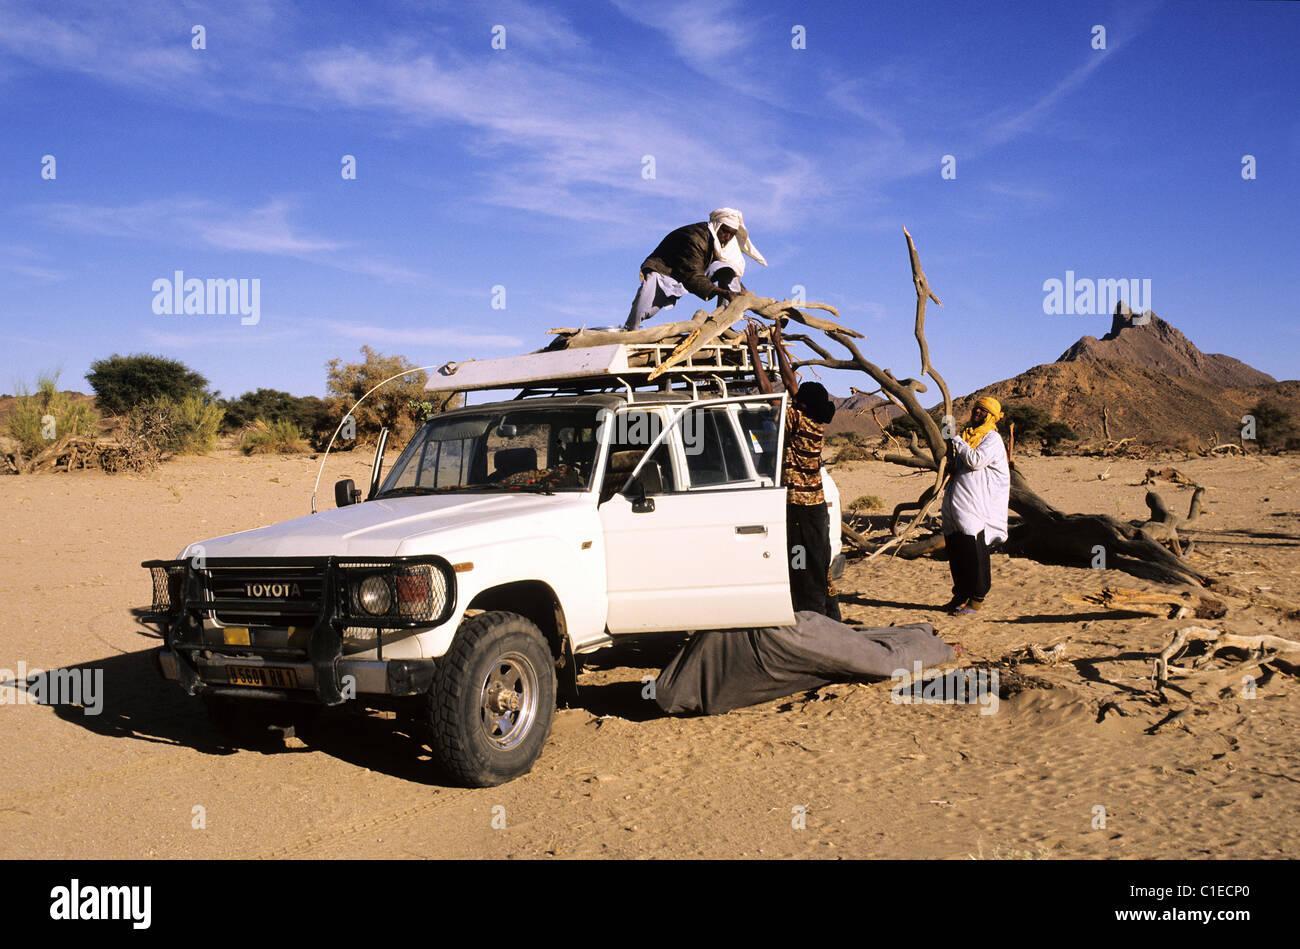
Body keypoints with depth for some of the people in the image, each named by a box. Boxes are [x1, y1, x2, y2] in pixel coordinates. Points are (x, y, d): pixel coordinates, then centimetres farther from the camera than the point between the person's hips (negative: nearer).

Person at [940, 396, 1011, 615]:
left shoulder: (992, 439, -4)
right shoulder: (966, 434, 19)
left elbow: (976, 460, -19)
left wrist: (956, 440, -10)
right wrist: (950, 443, 5)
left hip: (975, 504, -8)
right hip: (955, 502, 8)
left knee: (973, 552, -7)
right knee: (955, 550, 10)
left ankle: (976, 599, 0)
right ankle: (961, 595, 22)